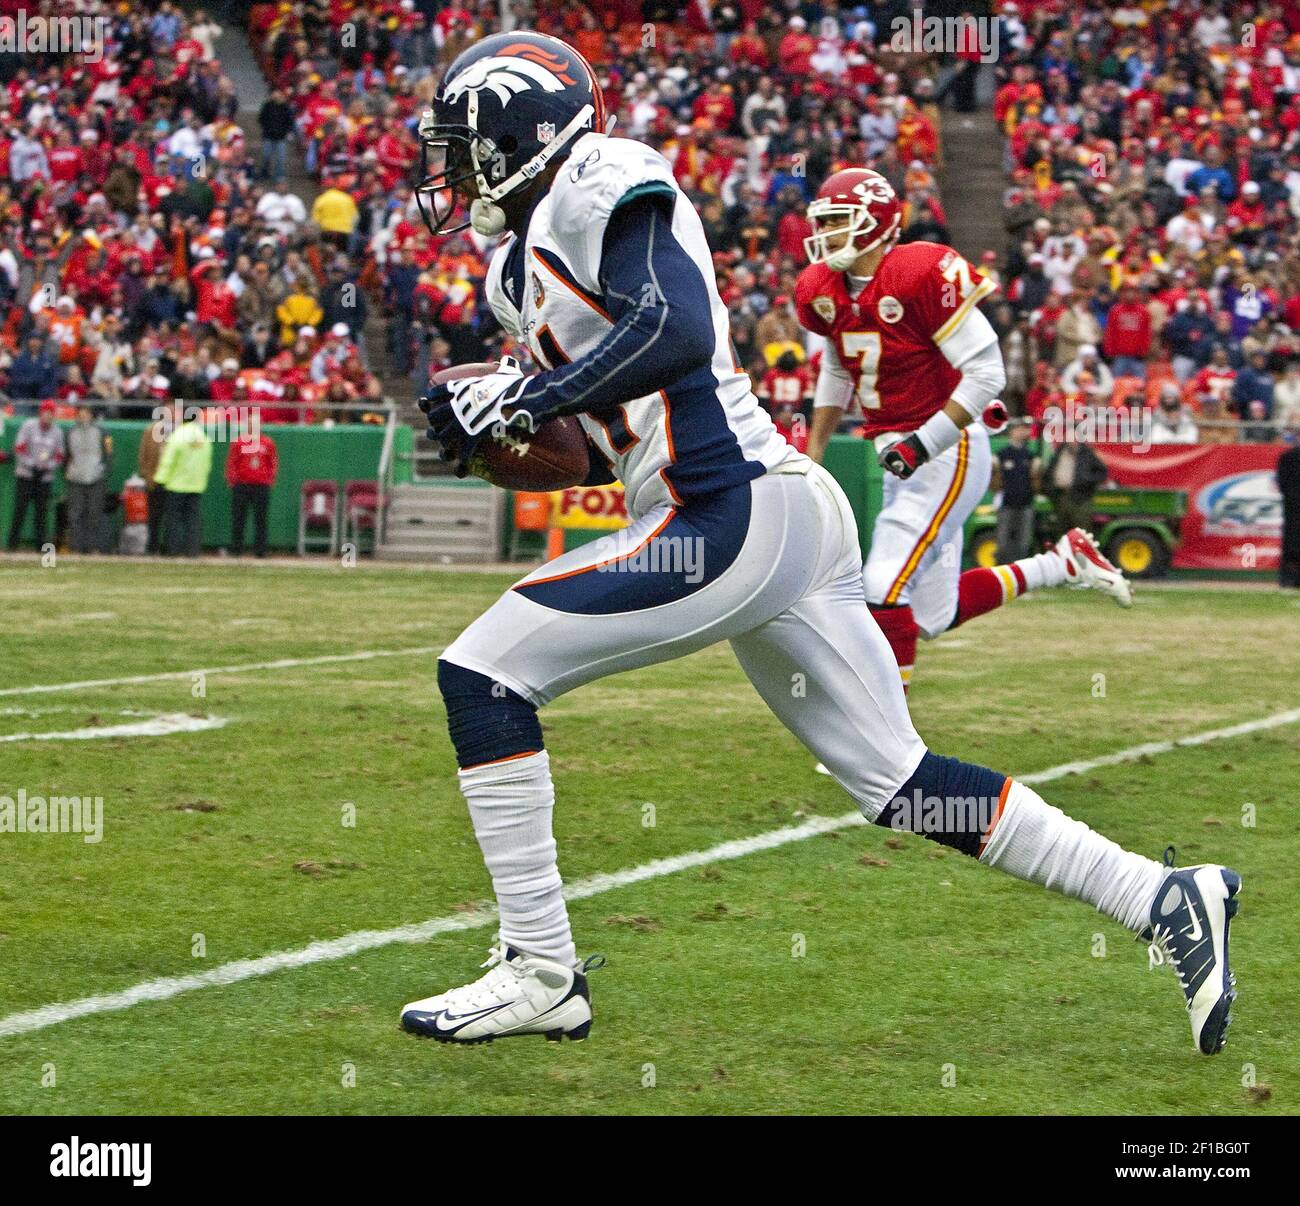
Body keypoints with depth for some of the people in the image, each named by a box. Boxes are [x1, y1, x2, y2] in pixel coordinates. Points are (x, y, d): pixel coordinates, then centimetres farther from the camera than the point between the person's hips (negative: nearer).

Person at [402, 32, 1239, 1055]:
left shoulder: (598, 186, -5)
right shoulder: (527, 260, 24)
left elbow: (678, 334, -20)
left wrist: (526, 398, -14)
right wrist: (491, 429, 10)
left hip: (735, 512, -10)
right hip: (787, 517, 10)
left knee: (482, 674, -7)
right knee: (899, 784, 10)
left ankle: (540, 972, -6)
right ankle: (1168, 900, 10)